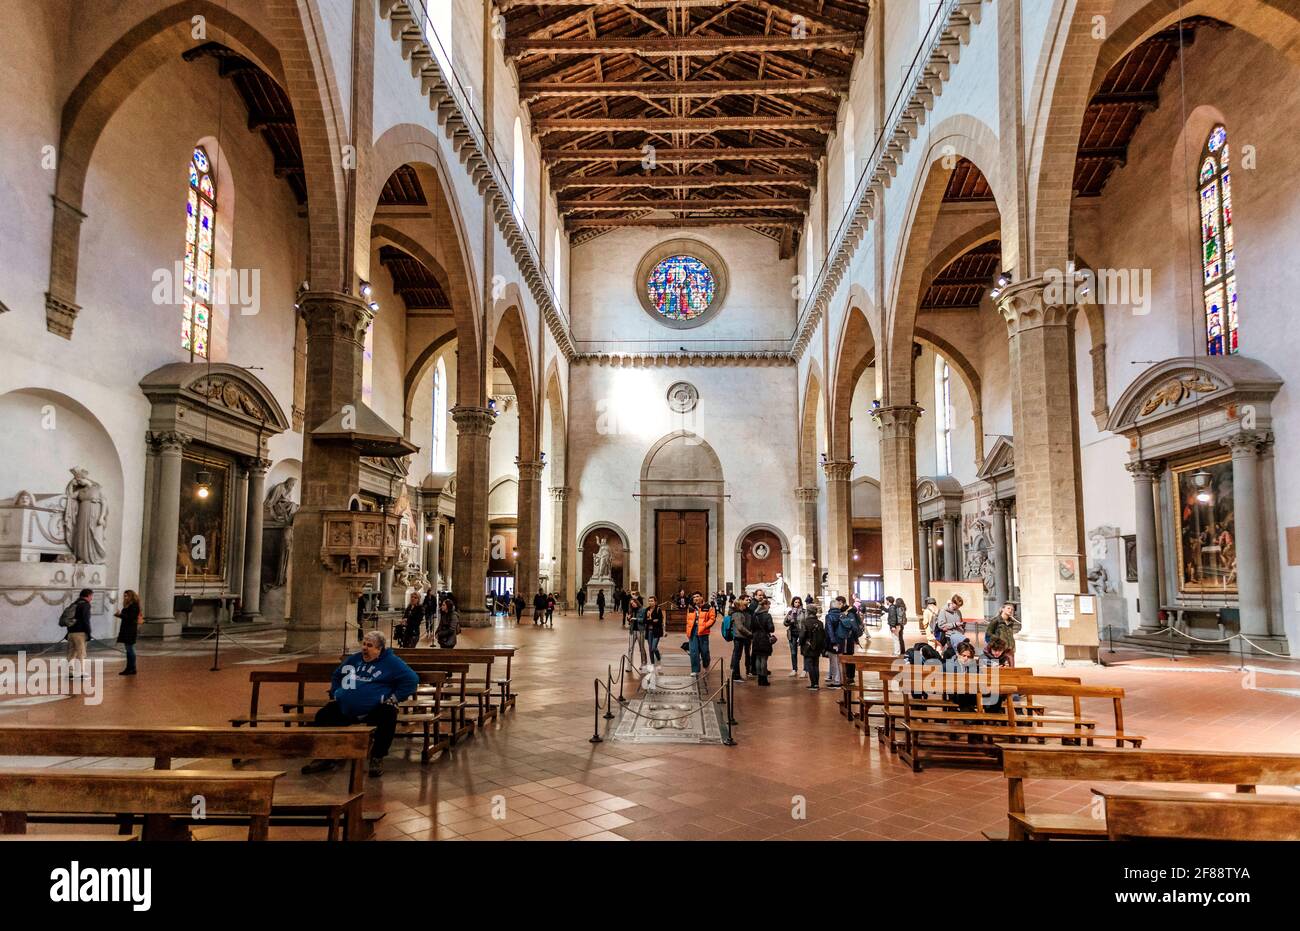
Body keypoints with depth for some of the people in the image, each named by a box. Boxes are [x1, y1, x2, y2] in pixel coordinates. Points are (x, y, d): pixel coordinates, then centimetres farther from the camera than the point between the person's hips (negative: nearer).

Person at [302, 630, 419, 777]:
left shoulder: (391, 662, -1)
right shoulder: (354, 659, 17)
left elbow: (412, 679, -9)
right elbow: (336, 676, 34)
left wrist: (394, 698, -12)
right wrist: (334, 694, 20)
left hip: (375, 709, -6)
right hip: (344, 709, 6)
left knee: (388, 717, -34)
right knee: (322, 717, -3)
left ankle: (377, 758, -16)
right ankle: (327, 757, 11)